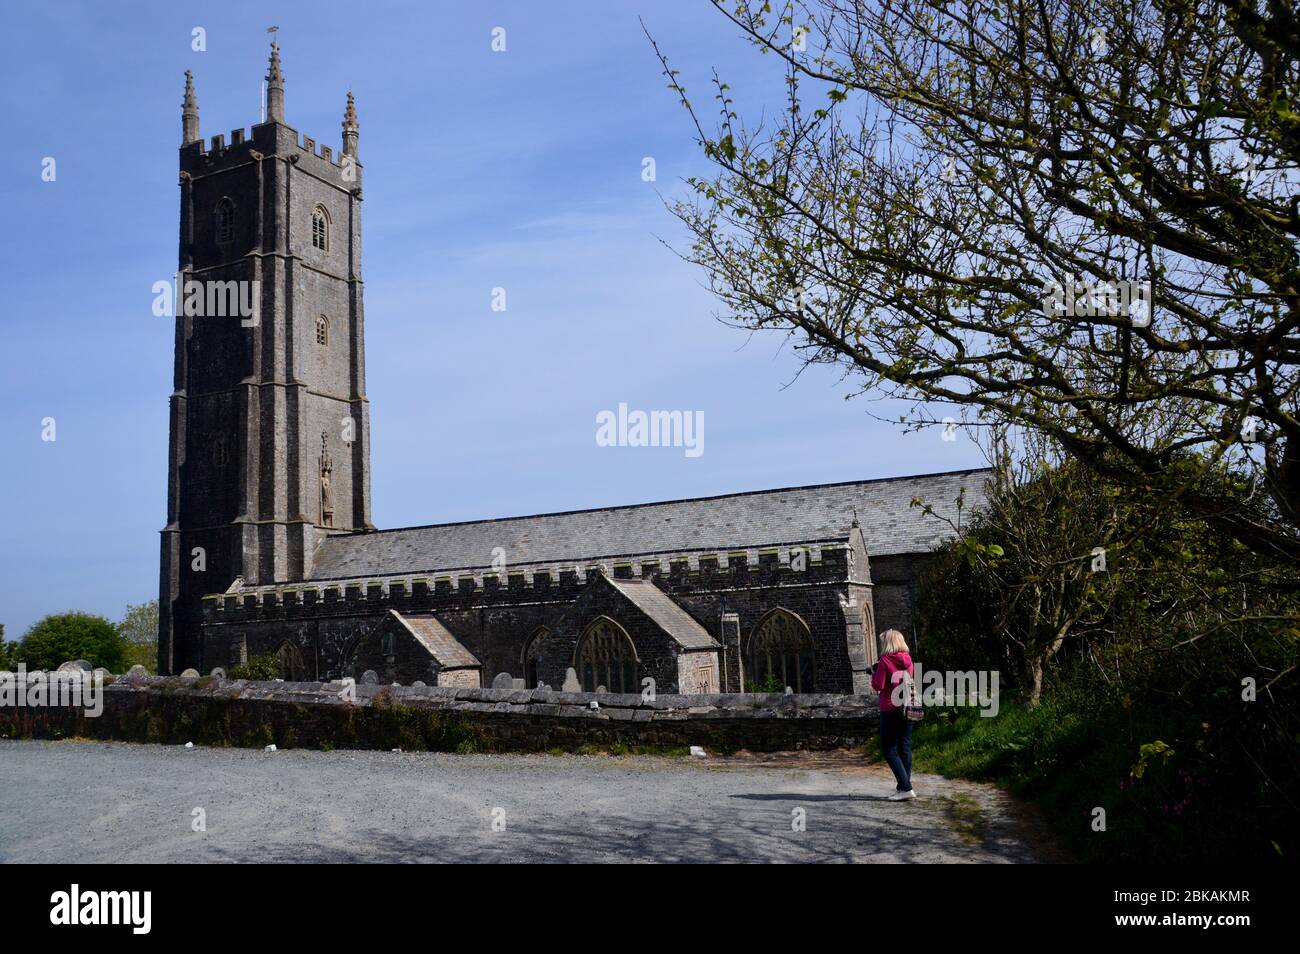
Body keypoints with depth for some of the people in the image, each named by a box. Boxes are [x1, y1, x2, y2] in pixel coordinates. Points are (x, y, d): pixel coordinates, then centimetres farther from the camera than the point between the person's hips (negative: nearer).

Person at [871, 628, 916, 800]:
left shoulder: (885, 661, -13)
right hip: (908, 709, 6)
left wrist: (874, 672, 3)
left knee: (889, 749, 0)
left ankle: (906, 788, -9)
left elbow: (877, 686, -12)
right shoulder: (908, 659, 5)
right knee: (905, 748, 11)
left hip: (891, 710, -6)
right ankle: (903, 787, 14)